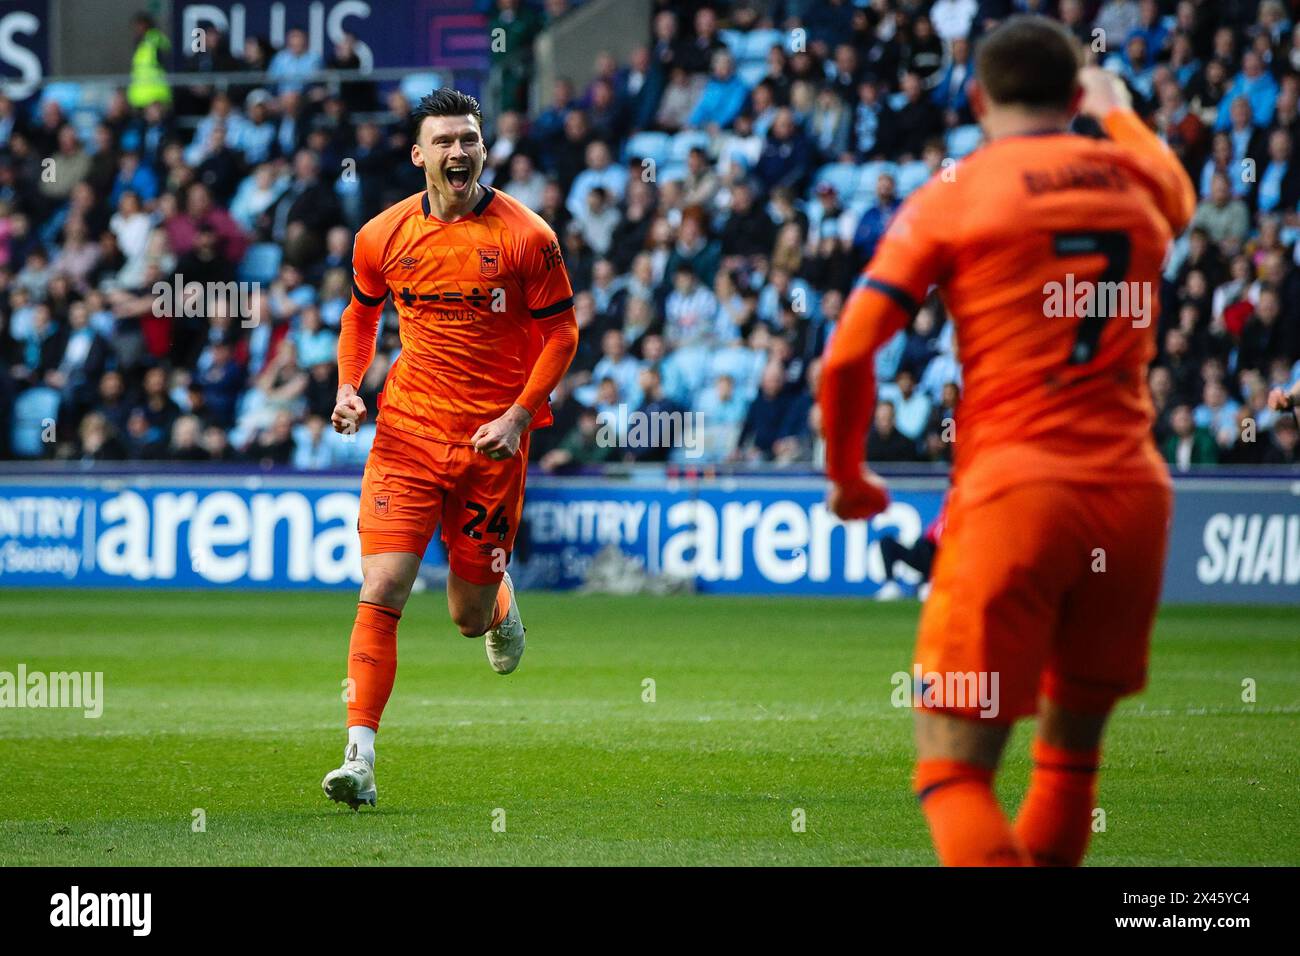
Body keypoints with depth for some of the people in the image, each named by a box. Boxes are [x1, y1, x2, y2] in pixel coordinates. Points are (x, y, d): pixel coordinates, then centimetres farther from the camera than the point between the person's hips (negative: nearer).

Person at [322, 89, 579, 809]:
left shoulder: (526, 237, -6)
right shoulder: (382, 237, 2)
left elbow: (561, 332, 0)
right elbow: (362, 310, 20)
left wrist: (519, 414, -11)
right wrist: (349, 386, 3)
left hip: (492, 442, -1)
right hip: (406, 432, 1)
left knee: (470, 615, 8)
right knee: (381, 592, -15)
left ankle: (501, 602, 47)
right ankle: (360, 760, -15)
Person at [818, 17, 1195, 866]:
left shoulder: (950, 198, 2)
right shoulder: (1140, 182, 13)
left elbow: (847, 357, -4)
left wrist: (847, 476, 12)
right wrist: (1119, 109, 59)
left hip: (1015, 495, -4)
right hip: (1134, 491, 4)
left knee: (953, 770, -4)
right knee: (1073, 749, 19)